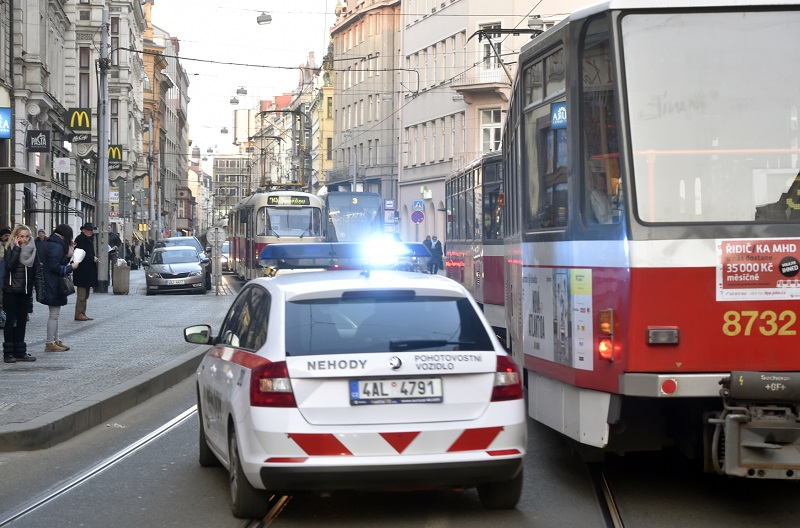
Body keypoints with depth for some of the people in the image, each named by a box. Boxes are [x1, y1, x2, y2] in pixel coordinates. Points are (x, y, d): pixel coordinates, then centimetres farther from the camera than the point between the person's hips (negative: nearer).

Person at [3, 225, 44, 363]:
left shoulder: (32, 250, 6)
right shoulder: (10, 249, -5)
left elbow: (38, 272, 5)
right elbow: (10, 265, -23)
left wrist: (40, 290, -3)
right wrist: (17, 248, -21)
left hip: (26, 292, 4)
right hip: (11, 291, -4)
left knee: (22, 321, 9)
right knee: (11, 321, -1)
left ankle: (20, 352, 15)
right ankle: (8, 353, 4)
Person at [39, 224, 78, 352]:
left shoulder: (48, 244, 13)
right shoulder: (57, 246, -18)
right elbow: (55, 267, -22)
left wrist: (68, 255, 4)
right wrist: (70, 267, -11)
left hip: (52, 285, 10)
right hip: (54, 286, -10)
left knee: (55, 314, 17)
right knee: (54, 314, -4)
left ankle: (56, 340, 24)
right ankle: (50, 343, 1)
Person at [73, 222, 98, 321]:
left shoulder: (87, 239, 18)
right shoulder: (80, 239, -13)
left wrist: (94, 258, 7)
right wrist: (92, 258, -16)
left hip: (87, 271, 10)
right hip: (82, 271, -10)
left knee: (85, 294, 13)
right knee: (82, 294, -7)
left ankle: (82, 313, 17)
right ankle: (79, 314, -3)